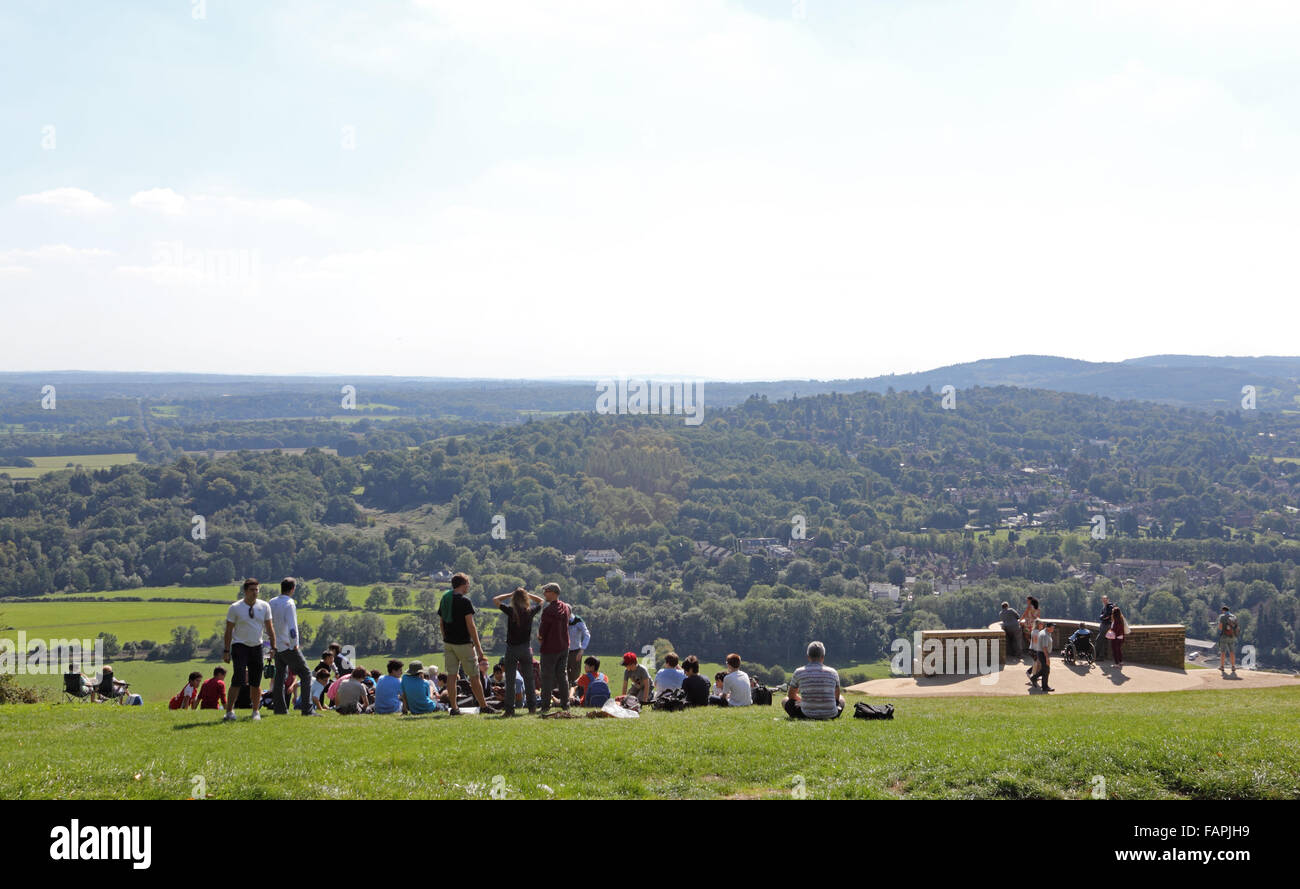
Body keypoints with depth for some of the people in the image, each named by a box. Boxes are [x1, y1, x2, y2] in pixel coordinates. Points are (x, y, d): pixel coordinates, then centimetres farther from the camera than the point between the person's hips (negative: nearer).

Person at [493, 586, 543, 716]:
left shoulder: (511, 611, -12)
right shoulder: (530, 612, -5)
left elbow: (495, 599, 0)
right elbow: (541, 601, 15)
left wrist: (511, 594, 4)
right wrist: (527, 594, 10)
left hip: (511, 648, -2)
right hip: (526, 648, 2)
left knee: (510, 681, 2)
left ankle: (510, 709, -1)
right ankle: (532, 707, 14)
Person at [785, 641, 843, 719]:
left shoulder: (799, 672, -2)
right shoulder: (833, 672, 0)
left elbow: (791, 695, 15)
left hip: (807, 715, -2)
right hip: (830, 715, 2)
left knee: (786, 701, 24)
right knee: (841, 699, 35)